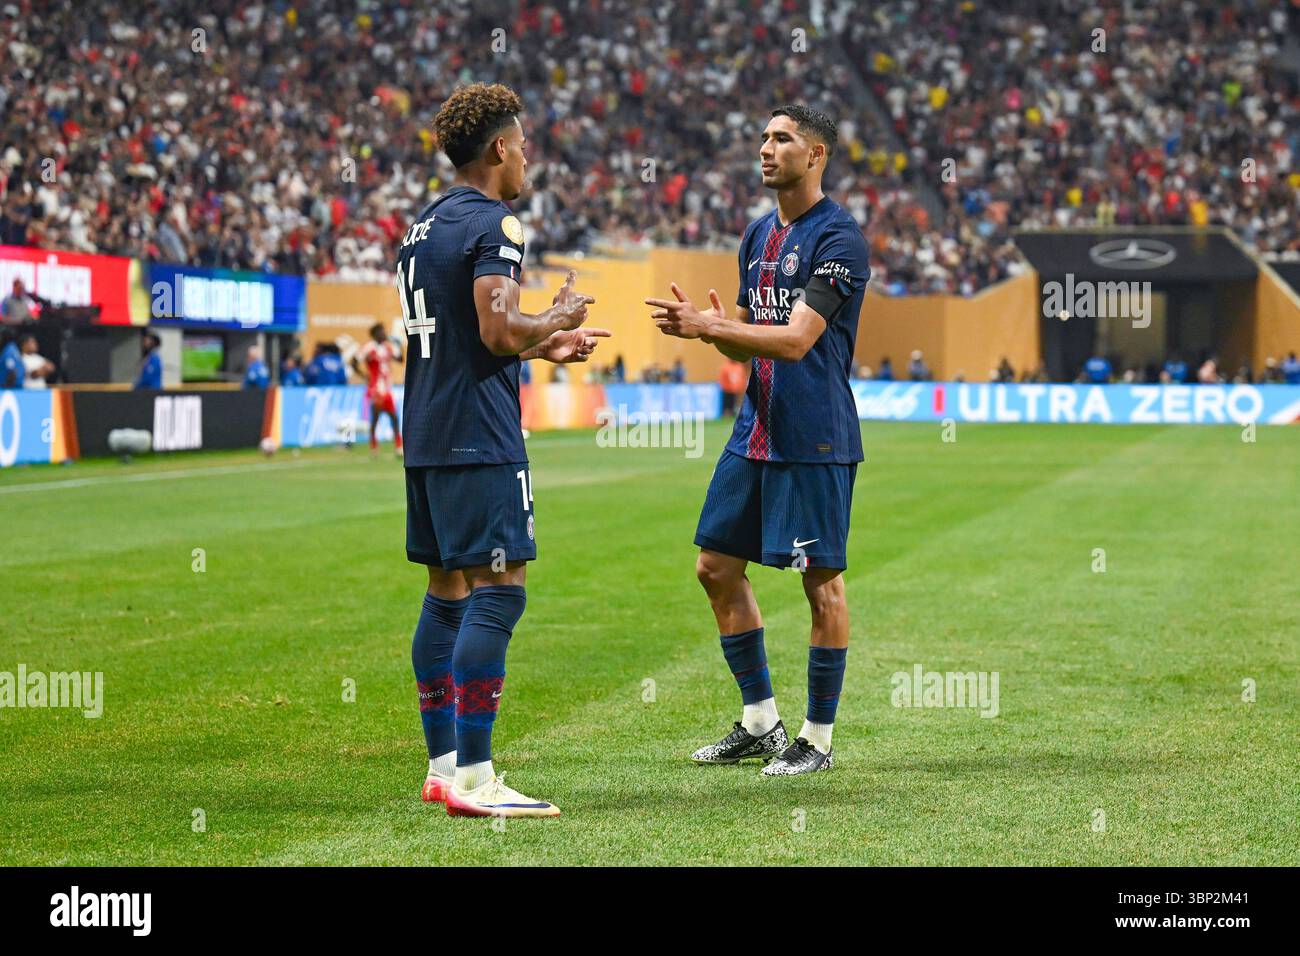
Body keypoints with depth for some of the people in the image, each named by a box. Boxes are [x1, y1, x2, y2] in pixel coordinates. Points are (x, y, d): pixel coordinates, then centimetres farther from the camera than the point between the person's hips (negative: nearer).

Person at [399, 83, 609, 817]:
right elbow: (498, 331, -21)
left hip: (426, 436, 10)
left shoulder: (423, 226, 18)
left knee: (448, 593, 12)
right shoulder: (493, 224, -11)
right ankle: (472, 777, -12)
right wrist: (558, 319, -2)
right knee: (497, 591, -9)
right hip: (480, 439, -10)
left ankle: (444, 765, 15)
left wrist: (545, 348, 26)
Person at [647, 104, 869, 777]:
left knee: (822, 582, -1)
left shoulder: (838, 237, -12)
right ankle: (760, 722, 20)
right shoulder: (759, 234, 14)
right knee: (717, 566, 9)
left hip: (815, 441, -9)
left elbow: (796, 339, -20)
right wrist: (713, 327, -2)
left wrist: (707, 326, -21)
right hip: (756, 433, 9)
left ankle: (817, 739, 8)